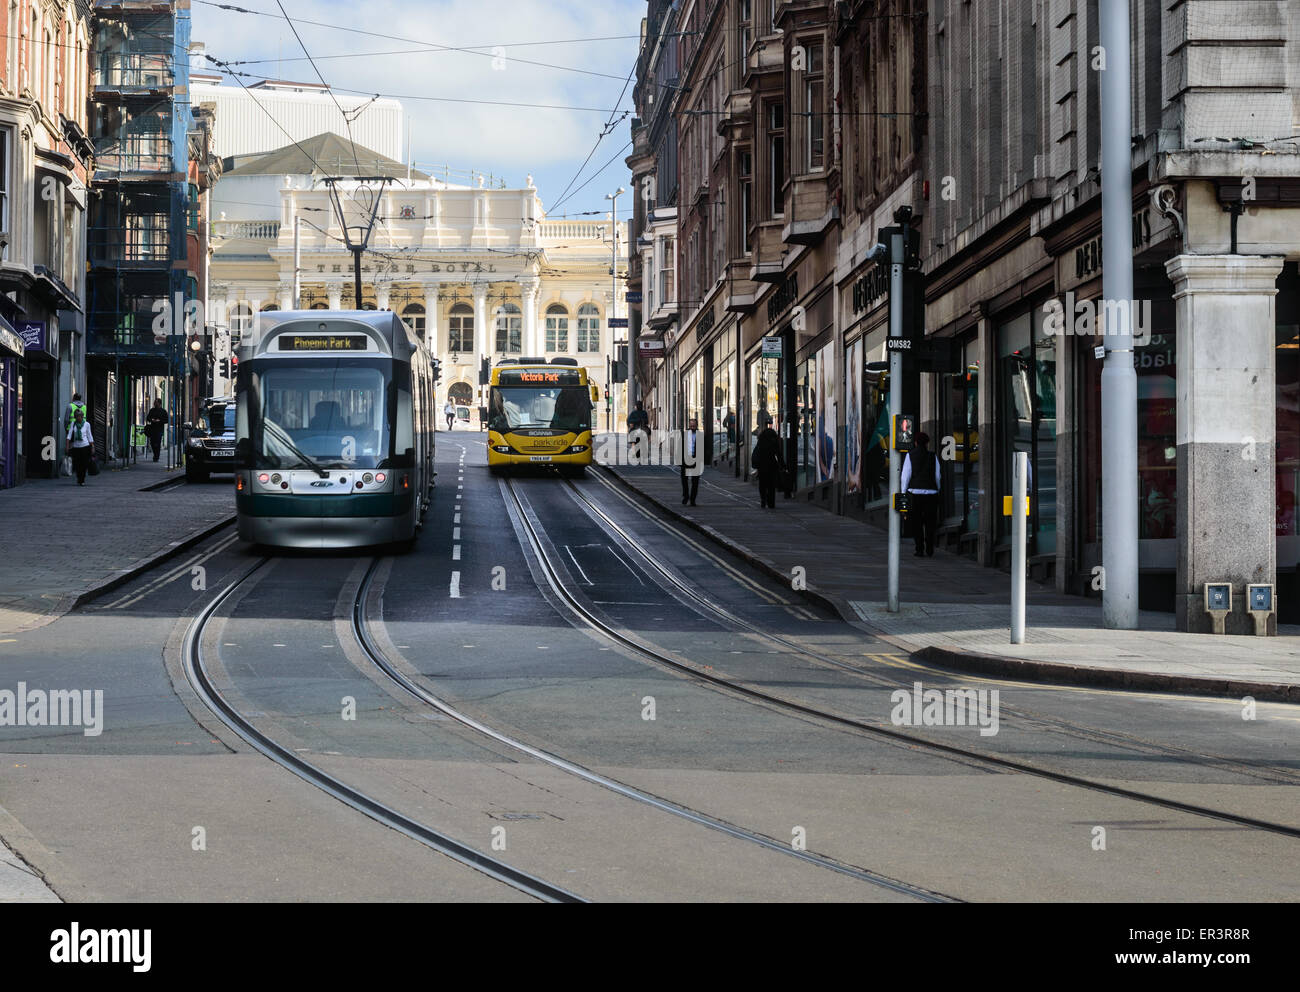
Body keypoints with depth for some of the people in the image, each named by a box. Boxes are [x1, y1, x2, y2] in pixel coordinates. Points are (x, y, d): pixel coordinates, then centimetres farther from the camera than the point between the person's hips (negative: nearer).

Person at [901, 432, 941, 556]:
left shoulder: (910, 456, 0)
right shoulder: (933, 456, 3)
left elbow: (905, 475, -3)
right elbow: (937, 476, 6)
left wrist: (903, 493, 1)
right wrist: (937, 490, 20)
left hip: (915, 491, -1)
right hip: (931, 492, 1)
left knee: (916, 523, 5)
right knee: (930, 523, 8)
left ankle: (919, 550, 0)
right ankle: (929, 551, 4)